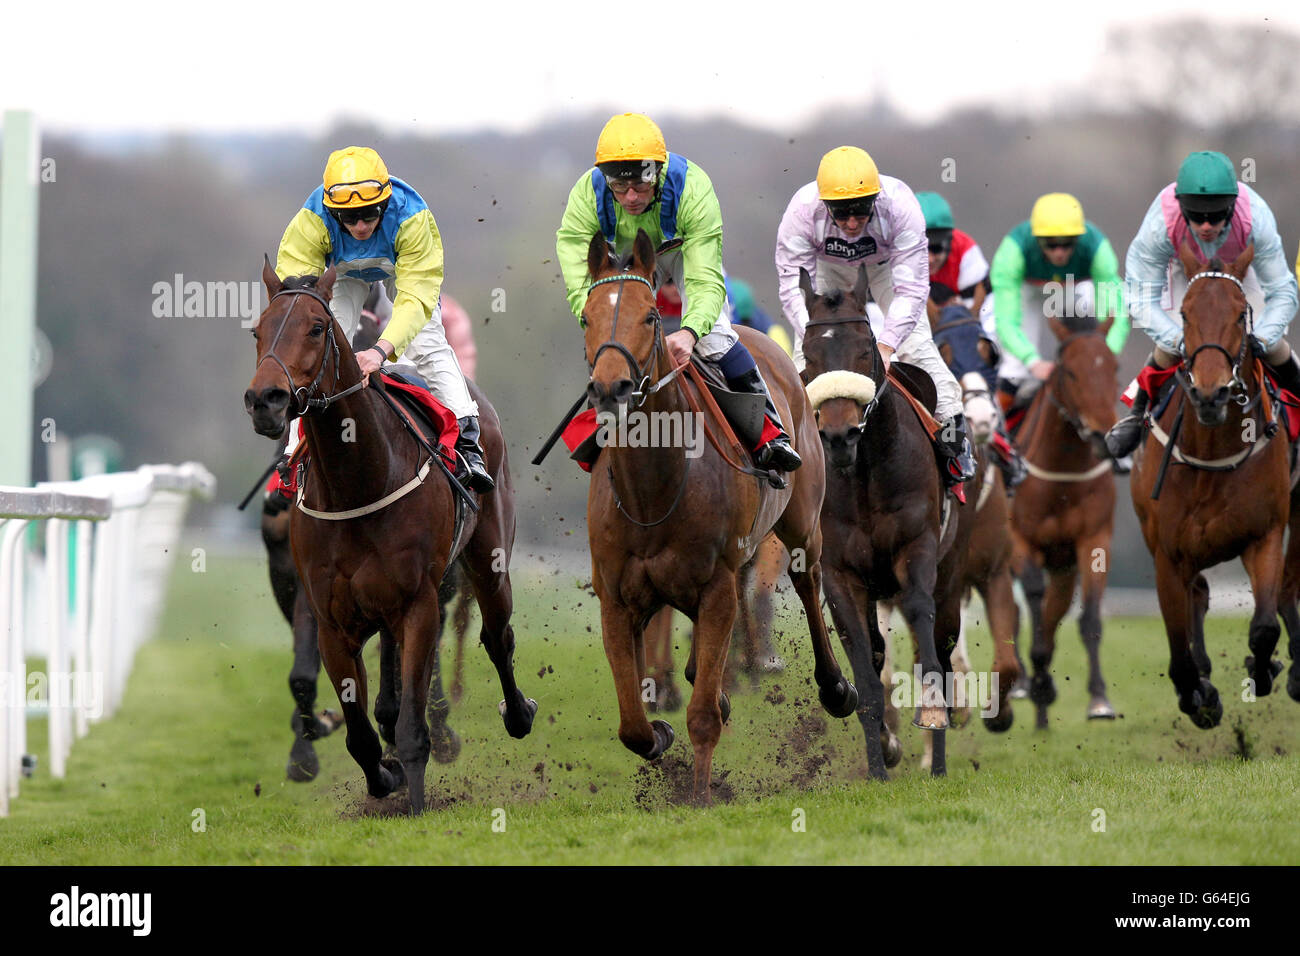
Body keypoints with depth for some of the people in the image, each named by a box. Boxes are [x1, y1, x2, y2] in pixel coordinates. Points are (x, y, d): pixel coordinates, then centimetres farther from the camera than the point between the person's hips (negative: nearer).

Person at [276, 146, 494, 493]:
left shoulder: (412, 219, -43)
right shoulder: (312, 221, -40)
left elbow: (415, 297, -47)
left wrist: (382, 350, -62)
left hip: (405, 267, -1)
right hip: (343, 271, 1)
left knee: (427, 344, -16)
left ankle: (467, 441, -12)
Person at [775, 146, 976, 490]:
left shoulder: (900, 205, -41)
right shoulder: (802, 211, -39)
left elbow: (911, 288, -37)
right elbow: (793, 288, -33)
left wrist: (886, 345, -46)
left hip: (887, 262, -1)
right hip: (828, 265, 1)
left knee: (914, 341, -15)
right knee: (807, 348, -11)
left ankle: (952, 435, -4)